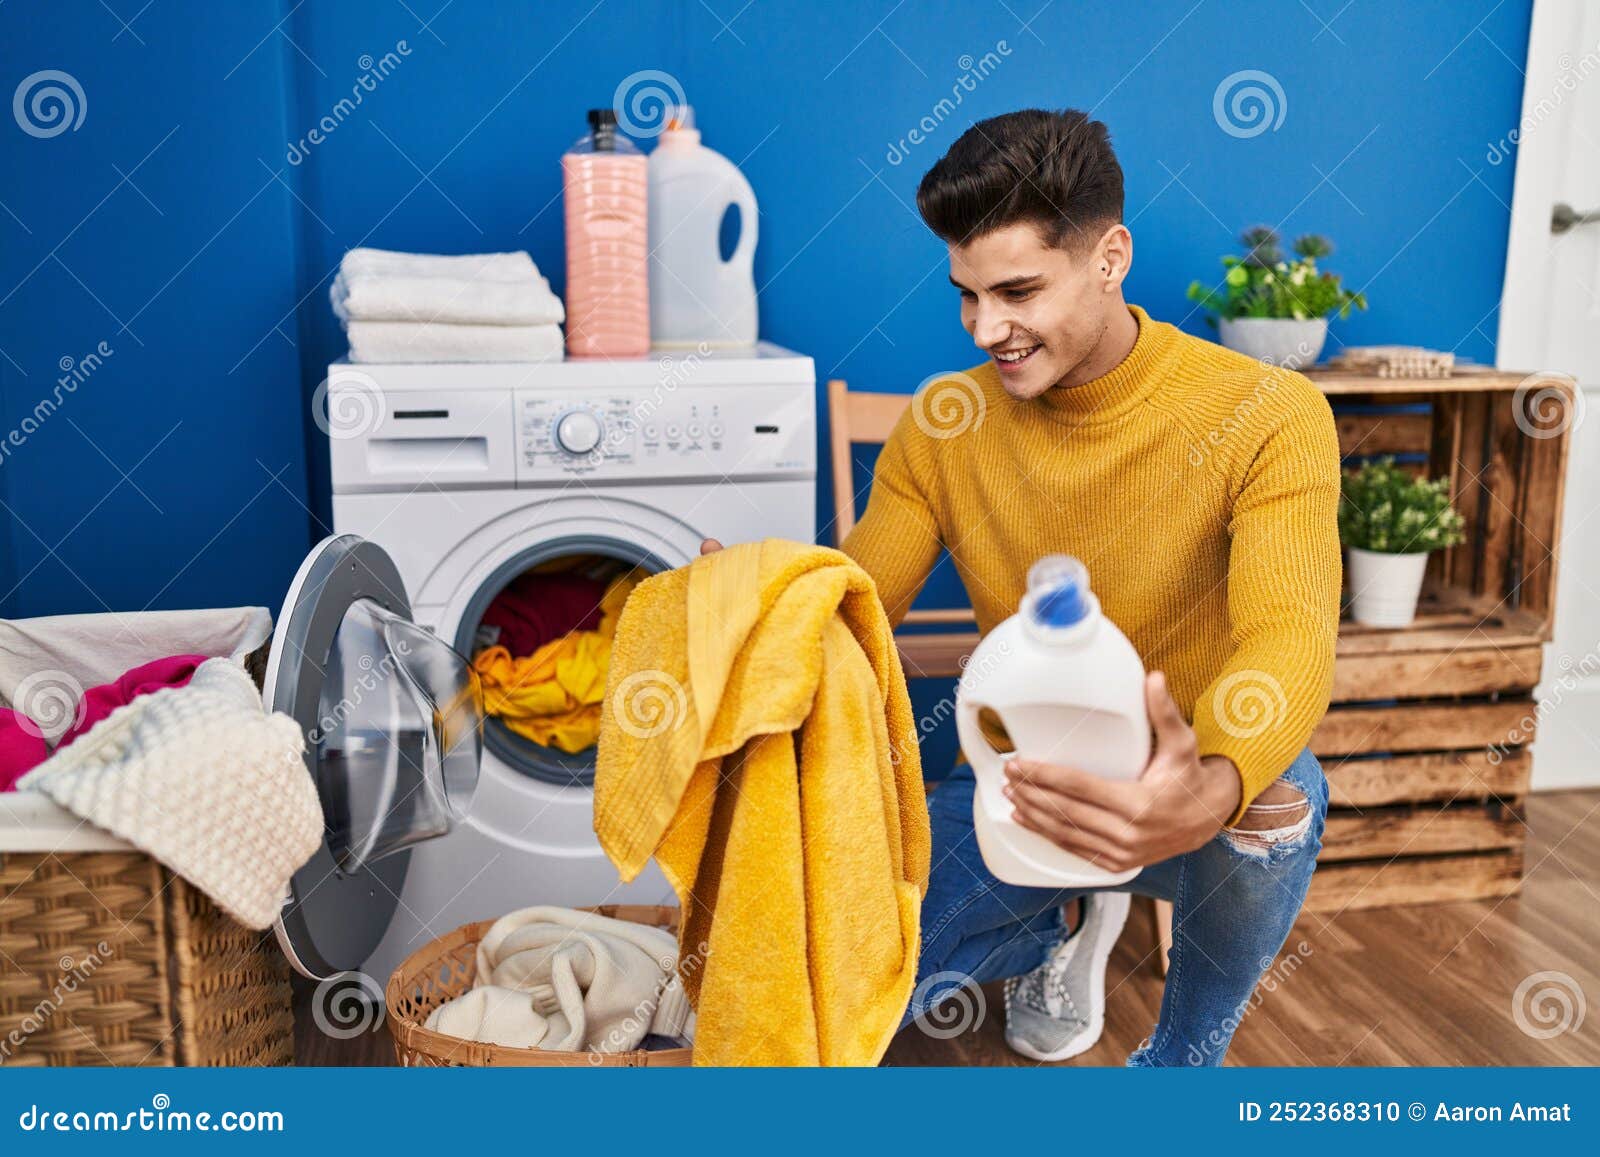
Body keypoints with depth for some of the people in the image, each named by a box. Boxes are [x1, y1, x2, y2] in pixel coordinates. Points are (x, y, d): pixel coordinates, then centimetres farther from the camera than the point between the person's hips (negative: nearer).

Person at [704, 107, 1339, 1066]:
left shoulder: (1268, 416, -19)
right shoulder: (943, 424, -6)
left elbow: (1291, 639, -32)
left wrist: (1208, 793, -54)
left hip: (1195, 793, -2)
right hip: (1026, 785, 3)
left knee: (1274, 797, -37)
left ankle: (1187, 1054, -3)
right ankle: (1067, 921, 18)